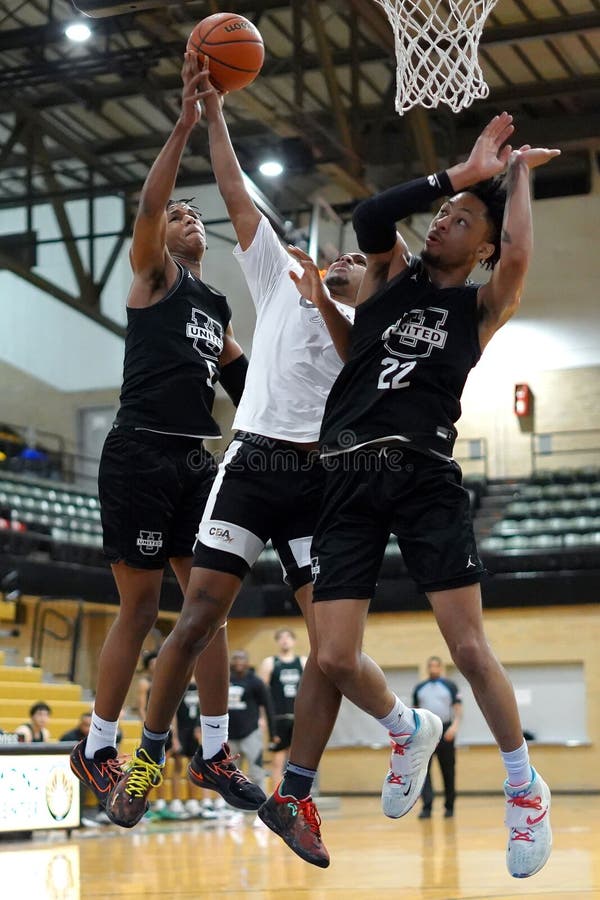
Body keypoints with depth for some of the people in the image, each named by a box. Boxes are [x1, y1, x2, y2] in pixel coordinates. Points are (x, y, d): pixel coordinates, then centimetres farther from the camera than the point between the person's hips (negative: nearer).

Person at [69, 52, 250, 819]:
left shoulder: (218, 306, 21)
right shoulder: (153, 273, 2)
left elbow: (241, 375, 28)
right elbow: (147, 203, -17)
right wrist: (184, 125, -23)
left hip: (194, 460, 7)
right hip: (140, 454, -7)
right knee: (141, 604, -3)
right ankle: (96, 746, 9)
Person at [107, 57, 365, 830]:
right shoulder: (282, 279, 19)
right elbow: (236, 196, 16)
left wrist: (328, 304, -14)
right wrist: (212, 113, 14)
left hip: (319, 479, 0)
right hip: (252, 462, 0)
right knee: (200, 615, -7)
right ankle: (148, 758, 6)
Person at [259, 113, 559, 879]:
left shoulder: (480, 306, 8)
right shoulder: (392, 274, 15)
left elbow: (518, 255, -14)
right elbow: (368, 219, -7)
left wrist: (517, 171, 1)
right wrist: (459, 173, -5)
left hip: (425, 475, -2)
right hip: (350, 478, 3)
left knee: (469, 647, -8)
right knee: (335, 659, -3)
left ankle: (525, 787, 15)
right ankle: (411, 731, 29)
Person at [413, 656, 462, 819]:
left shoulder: (449, 686, 5)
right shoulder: (419, 688, 12)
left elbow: (458, 708, -1)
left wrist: (455, 725, -17)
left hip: (445, 732, -2)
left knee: (448, 771, 6)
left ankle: (449, 807, 17)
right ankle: (427, 807, -11)